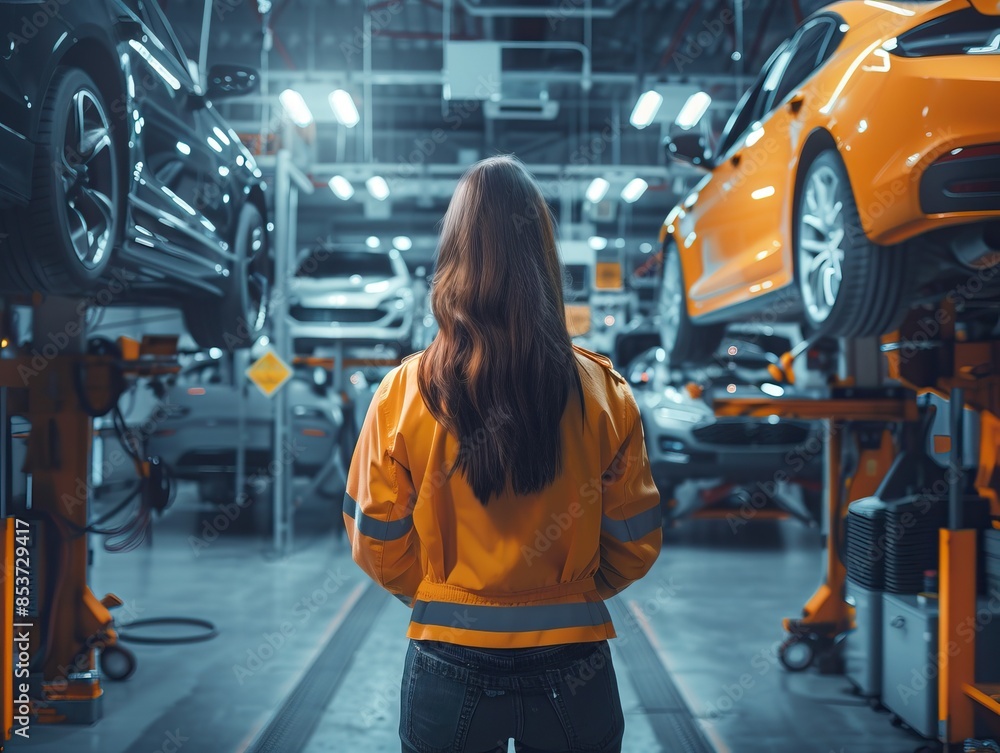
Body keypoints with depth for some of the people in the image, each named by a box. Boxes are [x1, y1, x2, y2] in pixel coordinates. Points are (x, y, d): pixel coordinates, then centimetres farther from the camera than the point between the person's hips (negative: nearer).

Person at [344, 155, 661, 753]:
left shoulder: (403, 394, -13)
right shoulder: (604, 394, -11)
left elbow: (377, 545, -3)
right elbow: (636, 544, -2)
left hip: (448, 668, 0)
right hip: (571, 670, 0)